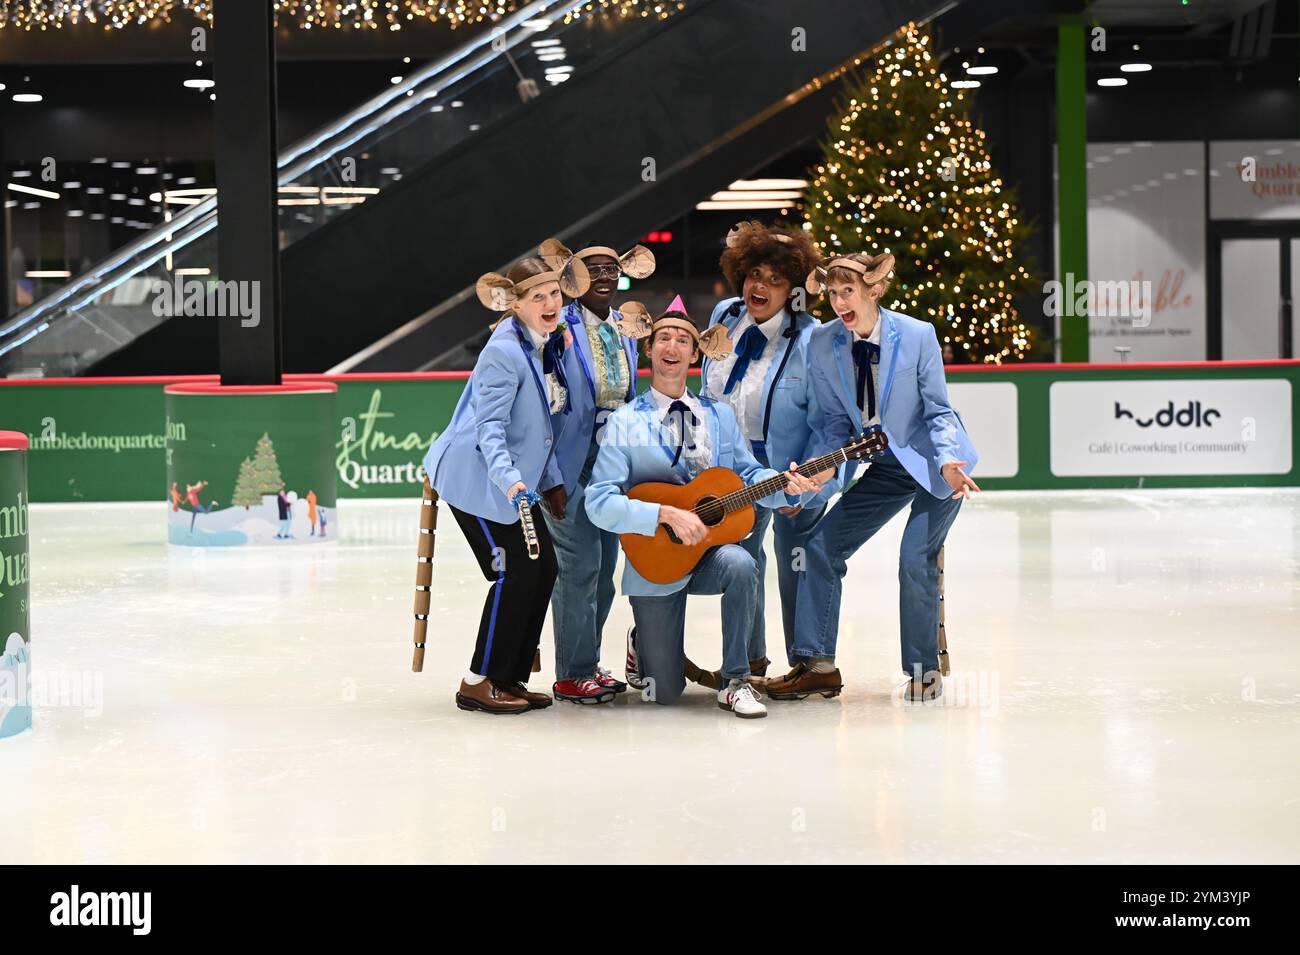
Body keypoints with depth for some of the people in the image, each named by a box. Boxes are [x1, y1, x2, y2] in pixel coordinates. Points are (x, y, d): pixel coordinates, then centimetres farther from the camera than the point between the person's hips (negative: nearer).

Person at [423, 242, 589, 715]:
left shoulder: (551, 344, 6)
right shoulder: (505, 351, -22)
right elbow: (489, 427, -26)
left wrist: (552, 481, 19)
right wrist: (509, 479, -39)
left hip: (519, 479, 9)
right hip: (477, 478, -9)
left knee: (544, 568, 6)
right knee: (516, 572, -10)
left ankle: (511, 678, 16)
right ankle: (479, 682, 2)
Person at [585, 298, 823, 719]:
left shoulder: (720, 415, 6)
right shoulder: (626, 421, -7)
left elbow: (747, 474, 6)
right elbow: (599, 502, -15)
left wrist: (785, 484, -16)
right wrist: (667, 514, -26)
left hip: (711, 548, 2)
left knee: (741, 565, -35)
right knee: (665, 691, -2)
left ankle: (735, 681, -17)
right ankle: (645, 643, 36)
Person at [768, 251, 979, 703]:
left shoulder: (917, 335, -18)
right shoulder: (822, 346, -8)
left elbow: (939, 410, -10)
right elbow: (836, 421, 1)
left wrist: (948, 461, -26)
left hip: (935, 462, -5)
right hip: (884, 466, 5)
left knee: (916, 558, -16)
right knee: (822, 544, -4)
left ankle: (924, 670, 5)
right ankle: (817, 664, 5)